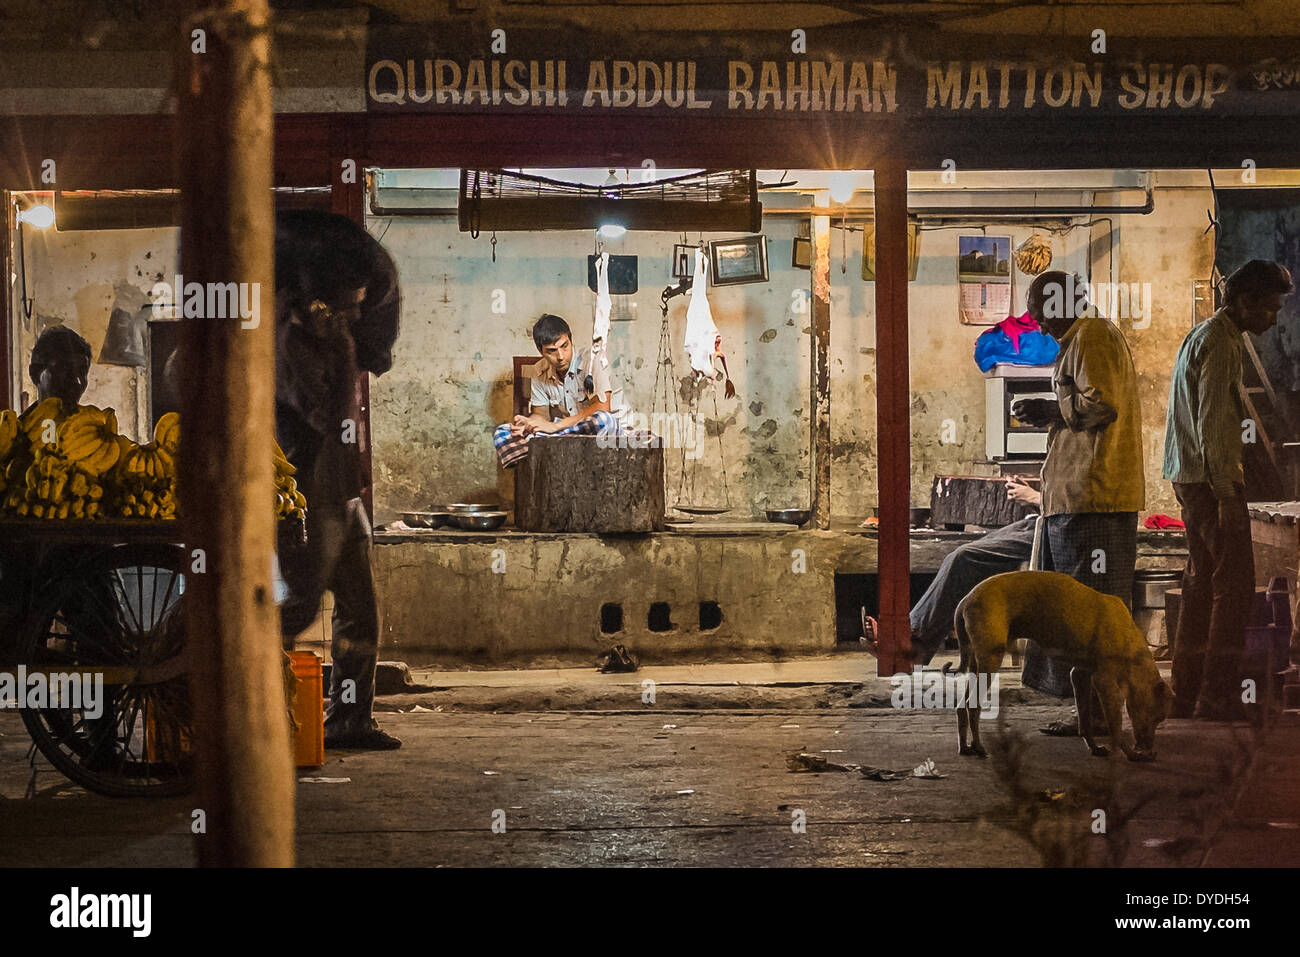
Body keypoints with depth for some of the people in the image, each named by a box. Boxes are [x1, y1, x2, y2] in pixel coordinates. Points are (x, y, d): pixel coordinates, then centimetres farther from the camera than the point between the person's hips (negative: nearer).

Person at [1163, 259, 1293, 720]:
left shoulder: (1198, 336, 19)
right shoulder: (1220, 342, -13)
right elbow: (1213, 423, -19)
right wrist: (1226, 492, -21)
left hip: (1188, 476, 10)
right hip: (1212, 476, -10)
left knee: (1202, 580, 11)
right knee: (1234, 584, -10)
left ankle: (1188, 692, 14)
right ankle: (1217, 696, -12)